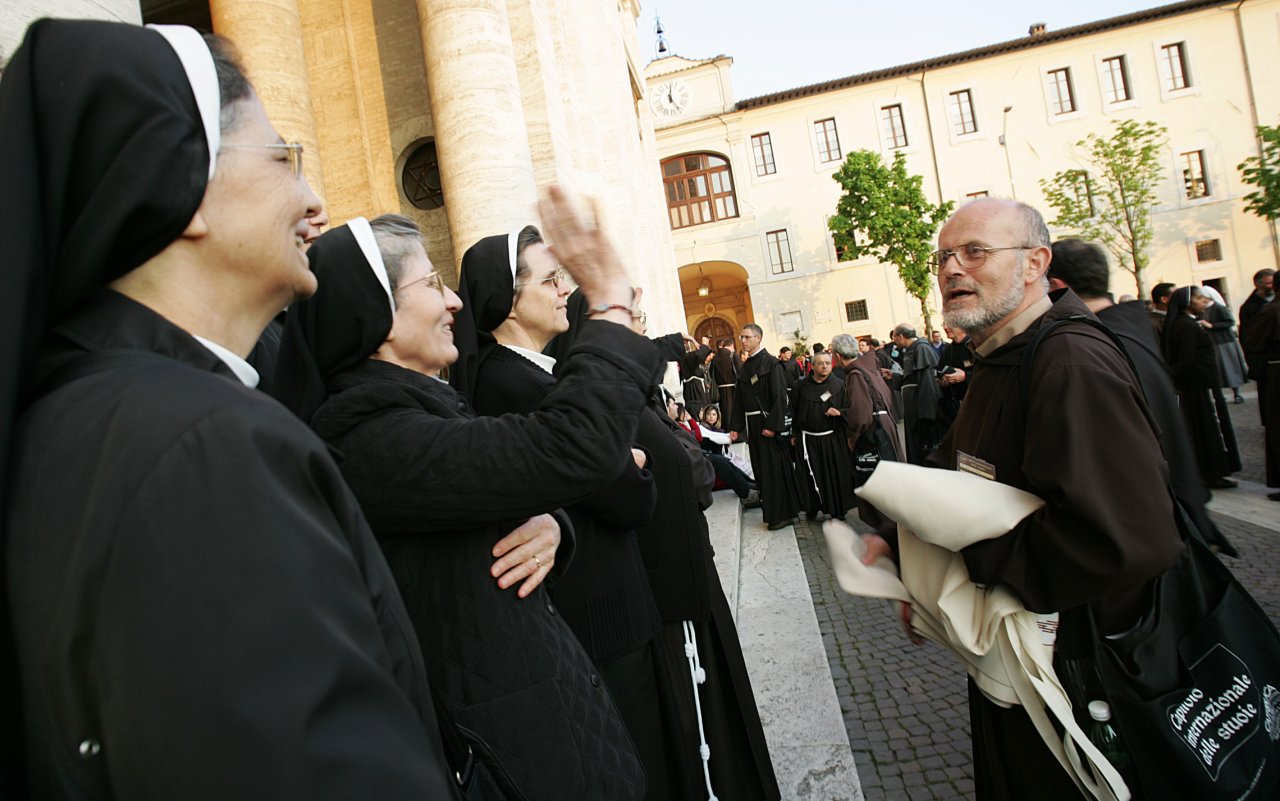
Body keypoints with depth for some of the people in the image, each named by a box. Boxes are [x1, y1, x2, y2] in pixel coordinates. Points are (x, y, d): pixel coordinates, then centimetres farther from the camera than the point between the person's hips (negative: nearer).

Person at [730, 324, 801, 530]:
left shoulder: (770, 363, -9)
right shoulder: (744, 367, 11)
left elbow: (779, 396, -15)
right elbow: (739, 399, 13)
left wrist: (772, 425, -21)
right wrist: (735, 426, 8)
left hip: (768, 423, -7)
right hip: (752, 425, 7)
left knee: (775, 468, -2)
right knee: (761, 469, 12)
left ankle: (782, 514, 7)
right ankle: (771, 510, 22)